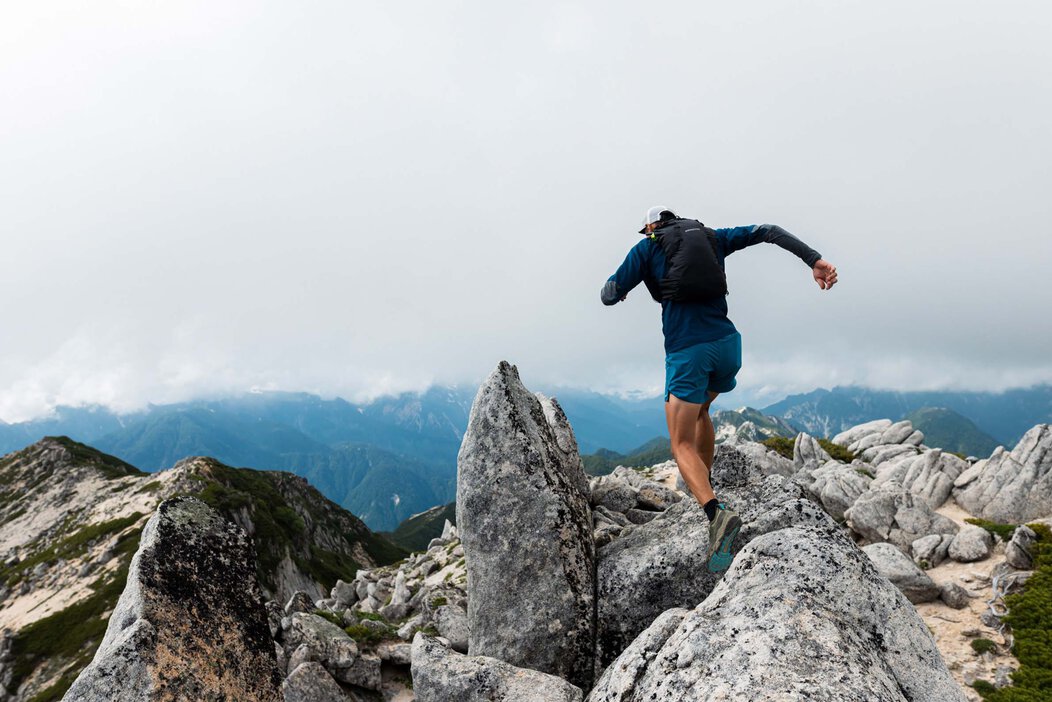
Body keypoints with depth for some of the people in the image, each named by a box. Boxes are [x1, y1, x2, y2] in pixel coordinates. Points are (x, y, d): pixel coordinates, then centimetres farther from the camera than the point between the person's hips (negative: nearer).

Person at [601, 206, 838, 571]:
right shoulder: (712, 237, 18)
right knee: (700, 409, 33)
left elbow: (609, 295, 6)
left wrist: (616, 290, 31)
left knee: (682, 445, -2)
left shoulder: (647, 247, 8)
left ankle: (715, 512, -26)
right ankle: (703, 486, 37)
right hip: (727, 343, 5)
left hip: (686, 352, -5)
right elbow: (767, 232, 10)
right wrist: (815, 260, 4)